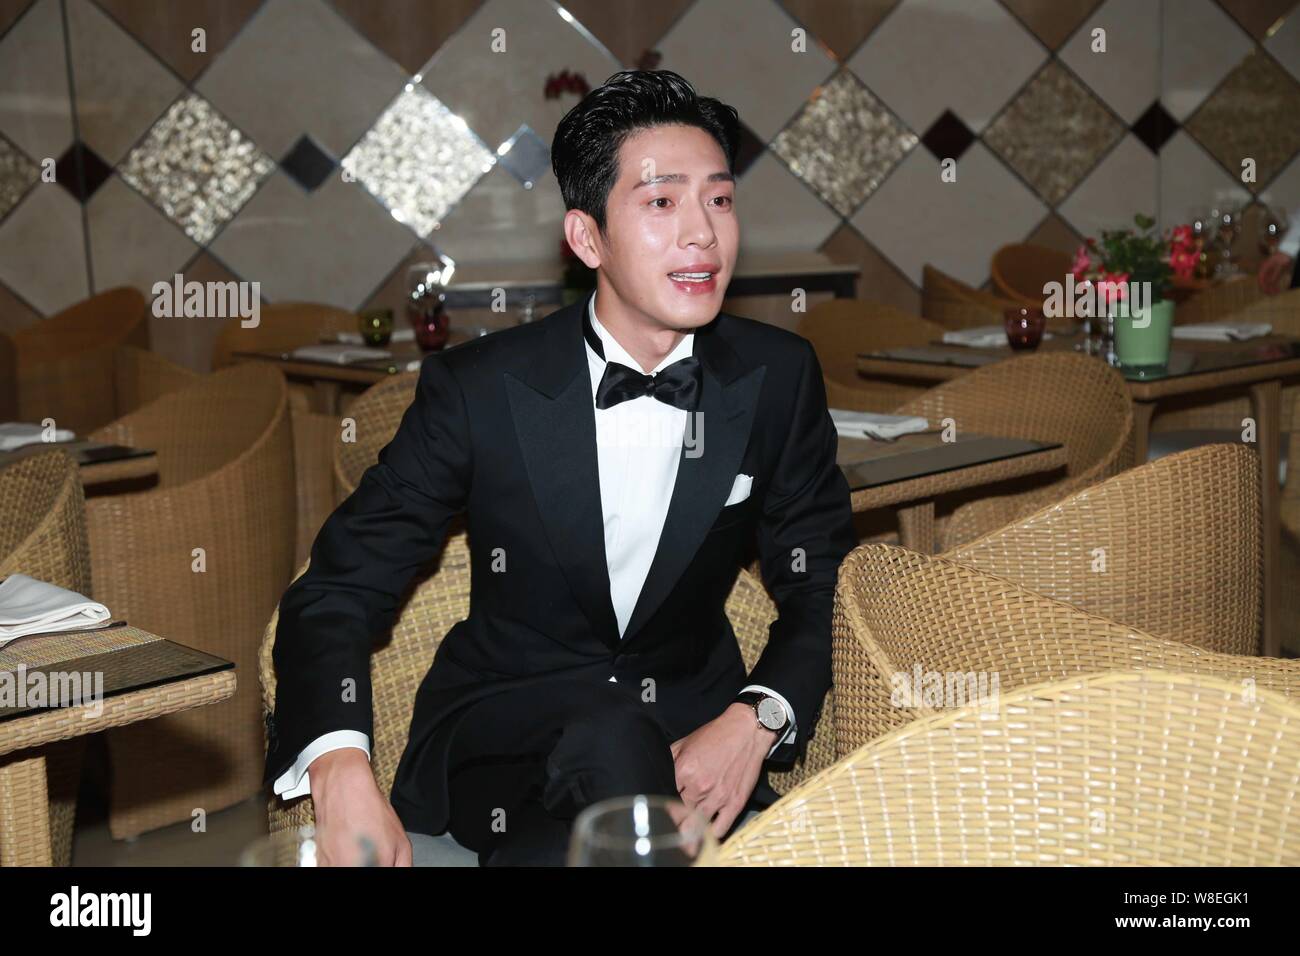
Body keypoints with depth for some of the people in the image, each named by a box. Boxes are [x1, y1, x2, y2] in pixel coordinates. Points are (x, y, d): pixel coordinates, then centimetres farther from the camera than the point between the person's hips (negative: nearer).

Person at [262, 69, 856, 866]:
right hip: (506, 731, -3)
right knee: (615, 754, -37)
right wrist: (342, 773, -26)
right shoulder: (480, 389, -9)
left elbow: (822, 589, 6)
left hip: (693, 723, 3)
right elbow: (340, 590, -7)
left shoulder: (779, 377, -1)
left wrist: (758, 719, -16)